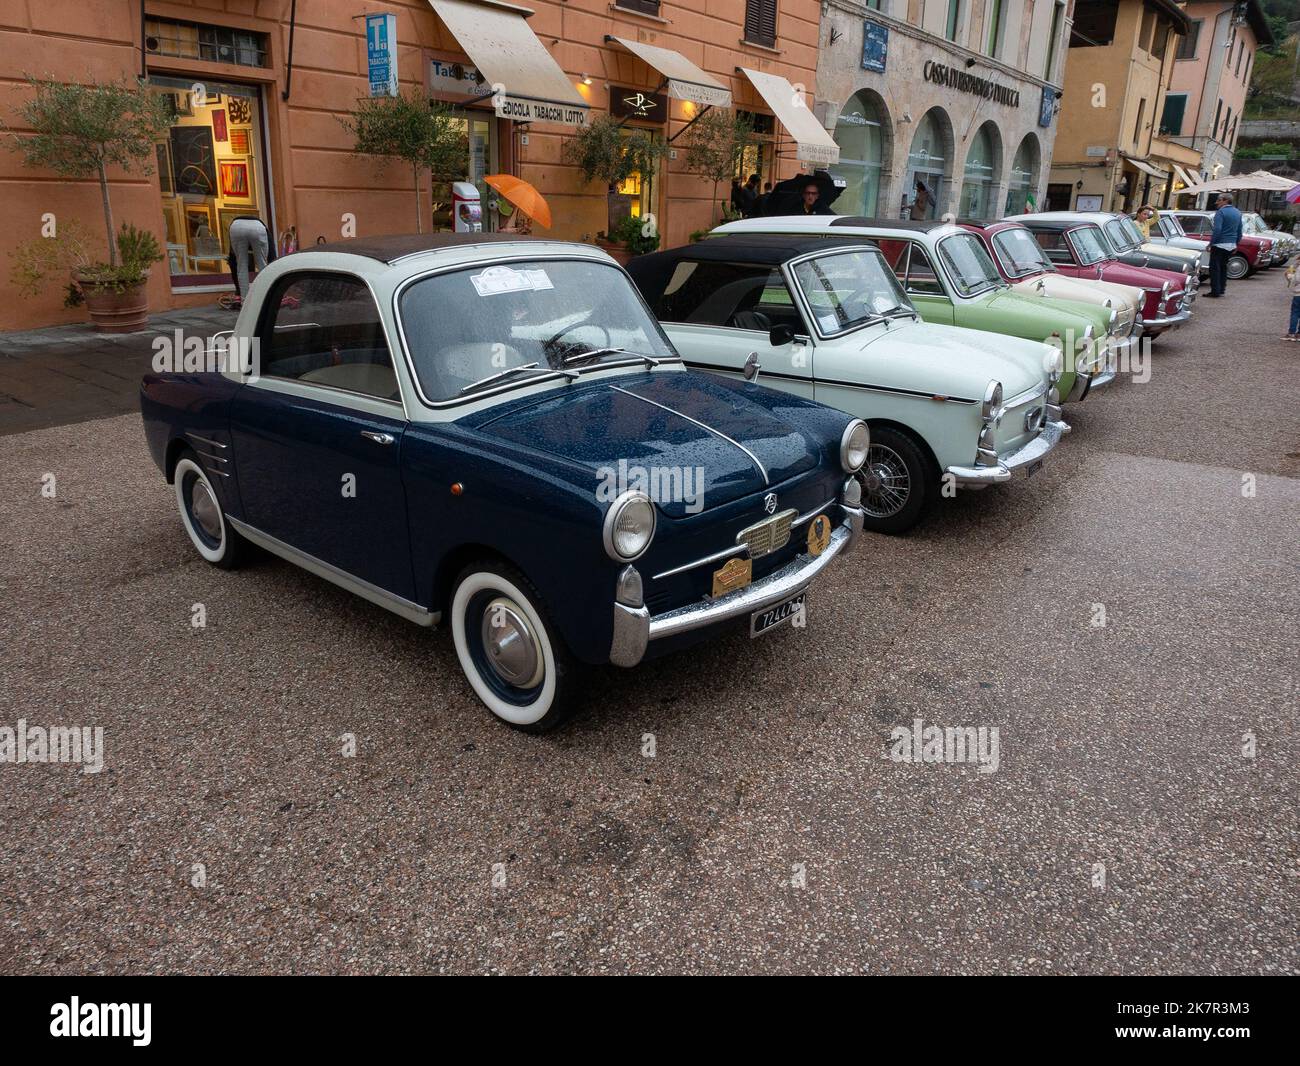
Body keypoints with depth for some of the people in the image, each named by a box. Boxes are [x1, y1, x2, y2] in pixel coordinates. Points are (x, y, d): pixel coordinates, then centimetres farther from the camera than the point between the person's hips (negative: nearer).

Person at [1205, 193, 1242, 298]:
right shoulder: (1237, 213, 14)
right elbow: (1239, 231, 17)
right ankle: (1221, 289, 17)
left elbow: (1217, 230, -21)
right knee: (1223, 267, 17)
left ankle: (1215, 291, -8)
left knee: (1215, 267, -4)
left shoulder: (1220, 212, -11)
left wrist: (1211, 243, -17)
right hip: (1231, 245, 8)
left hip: (1220, 244, -8)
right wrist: (1236, 244, 24)